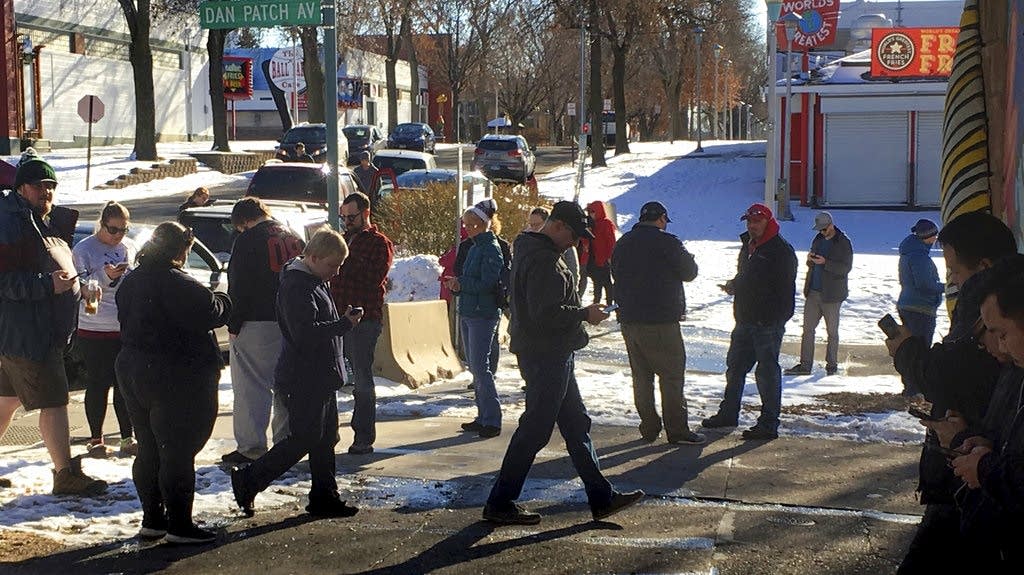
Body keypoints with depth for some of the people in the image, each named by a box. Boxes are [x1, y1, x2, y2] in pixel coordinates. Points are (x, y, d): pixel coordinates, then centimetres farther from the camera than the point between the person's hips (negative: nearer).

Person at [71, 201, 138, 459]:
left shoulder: (130, 248, 10)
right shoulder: (83, 250, -3)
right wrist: (105, 276, -25)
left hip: (126, 329, 3)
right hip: (94, 331, -3)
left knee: (126, 385, 4)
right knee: (97, 386, 3)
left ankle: (127, 439, 11)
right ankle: (96, 439, 14)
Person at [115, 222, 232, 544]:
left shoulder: (131, 281, 9)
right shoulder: (175, 283, -20)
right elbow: (210, 312, -23)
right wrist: (222, 300, -1)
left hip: (133, 371, 9)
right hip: (176, 378, -9)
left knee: (149, 451, 16)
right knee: (178, 453, -3)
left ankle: (152, 520, 23)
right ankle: (179, 526, 1)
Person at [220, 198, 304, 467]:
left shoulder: (247, 241, -9)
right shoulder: (294, 239, 12)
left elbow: (238, 287, -13)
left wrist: (233, 325, -7)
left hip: (256, 324, -7)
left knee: (251, 388, -3)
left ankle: (251, 447, -5)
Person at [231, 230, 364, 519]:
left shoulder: (315, 282, 14)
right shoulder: (297, 287, -19)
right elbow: (305, 333, -29)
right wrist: (344, 324, -28)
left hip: (320, 378, 10)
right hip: (303, 381, -10)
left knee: (325, 438, 12)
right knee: (303, 439, -7)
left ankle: (324, 497, 19)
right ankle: (248, 480, 4)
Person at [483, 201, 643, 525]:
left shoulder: (533, 250, 15)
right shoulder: (543, 260, -20)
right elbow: (546, 314, -27)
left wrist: (580, 313, 11)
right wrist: (584, 314, -16)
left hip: (552, 355, 11)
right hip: (546, 356, -11)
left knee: (576, 423, 15)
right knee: (535, 430, -4)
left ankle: (601, 498, 22)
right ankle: (500, 504, 4)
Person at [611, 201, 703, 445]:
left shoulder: (622, 243, 10)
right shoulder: (666, 242, -11)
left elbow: (616, 276, 19)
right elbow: (689, 272, -2)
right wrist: (687, 258, 17)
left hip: (628, 320, 7)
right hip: (660, 321, -7)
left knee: (641, 375, 12)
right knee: (672, 374, 0)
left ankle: (648, 428, 15)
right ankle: (677, 430, 0)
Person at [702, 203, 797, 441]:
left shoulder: (781, 250, -12)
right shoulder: (748, 246, 15)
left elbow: (784, 288, -17)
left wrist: (777, 318, -22)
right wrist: (734, 285, 7)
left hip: (768, 323, -9)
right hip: (745, 320, 9)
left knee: (767, 372, -4)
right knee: (735, 367, 17)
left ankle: (769, 424, 2)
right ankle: (728, 413, 31)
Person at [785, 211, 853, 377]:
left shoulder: (843, 243, -8)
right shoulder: (818, 240, 12)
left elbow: (846, 268, -14)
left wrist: (825, 262, -24)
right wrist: (810, 259, -4)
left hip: (831, 294, -6)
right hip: (813, 292, 6)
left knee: (832, 331, 5)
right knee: (808, 329, 3)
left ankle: (831, 365, 15)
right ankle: (805, 365, 6)